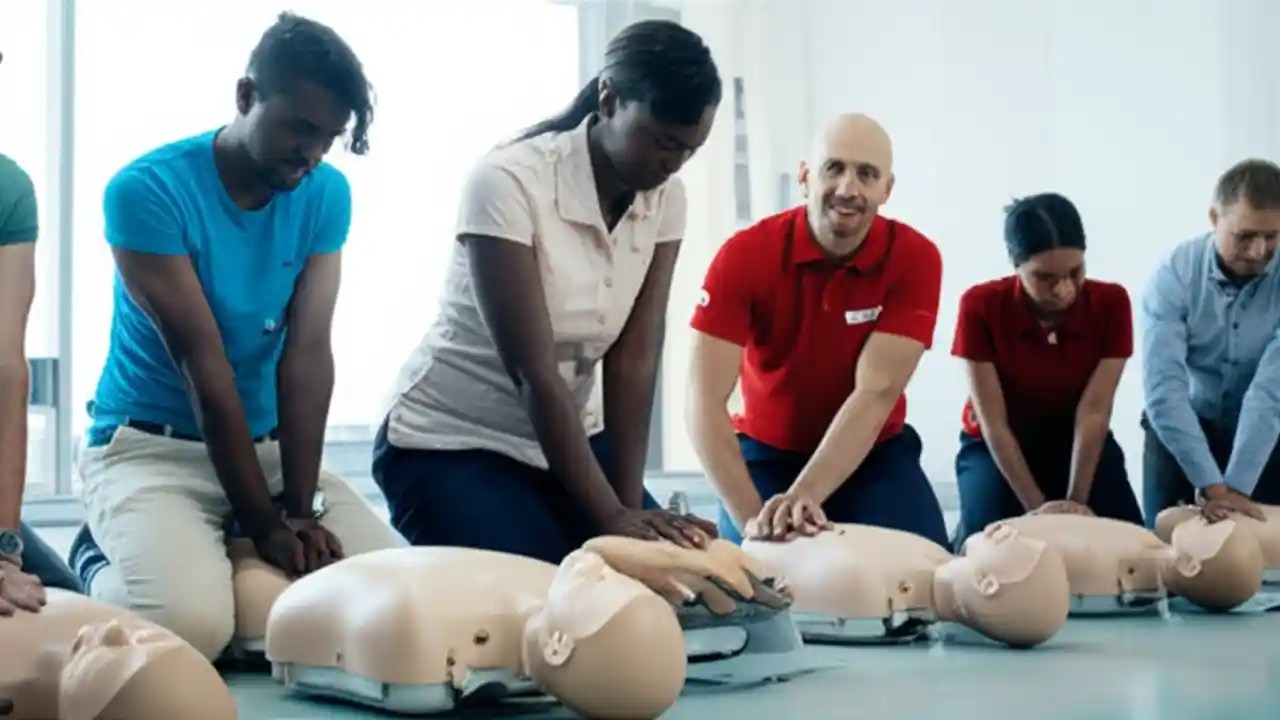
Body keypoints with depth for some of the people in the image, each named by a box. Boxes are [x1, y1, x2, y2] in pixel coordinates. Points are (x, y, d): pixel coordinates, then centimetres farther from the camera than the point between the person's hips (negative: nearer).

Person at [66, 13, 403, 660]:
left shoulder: (327, 195, -2)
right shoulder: (147, 190, -17)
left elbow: (308, 352, -9)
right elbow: (203, 364, -20)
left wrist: (302, 507, -18)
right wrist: (265, 525, -20)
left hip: (271, 444, 5)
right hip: (148, 445, -5)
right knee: (189, 623, -31)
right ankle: (103, 569, 6)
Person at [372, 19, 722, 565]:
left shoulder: (666, 198, -7)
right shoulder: (509, 182, -24)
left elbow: (635, 359, -10)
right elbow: (533, 371, -27)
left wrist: (630, 507, -17)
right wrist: (610, 517, -30)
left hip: (573, 438, 6)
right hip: (451, 445, -5)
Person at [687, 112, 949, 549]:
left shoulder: (915, 259, -18)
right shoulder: (745, 255, -20)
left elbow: (877, 391, -25)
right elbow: (705, 399, -26)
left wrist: (802, 496, -39)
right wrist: (752, 517, -39)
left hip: (876, 453, 1)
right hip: (767, 452, 0)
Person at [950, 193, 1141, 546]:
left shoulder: (1111, 303, -19)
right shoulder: (981, 306, -24)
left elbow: (1093, 411, -22)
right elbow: (992, 422, -23)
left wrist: (1078, 500, -29)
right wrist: (1036, 506, -28)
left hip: (1079, 445, 2)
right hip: (996, 447, -1)